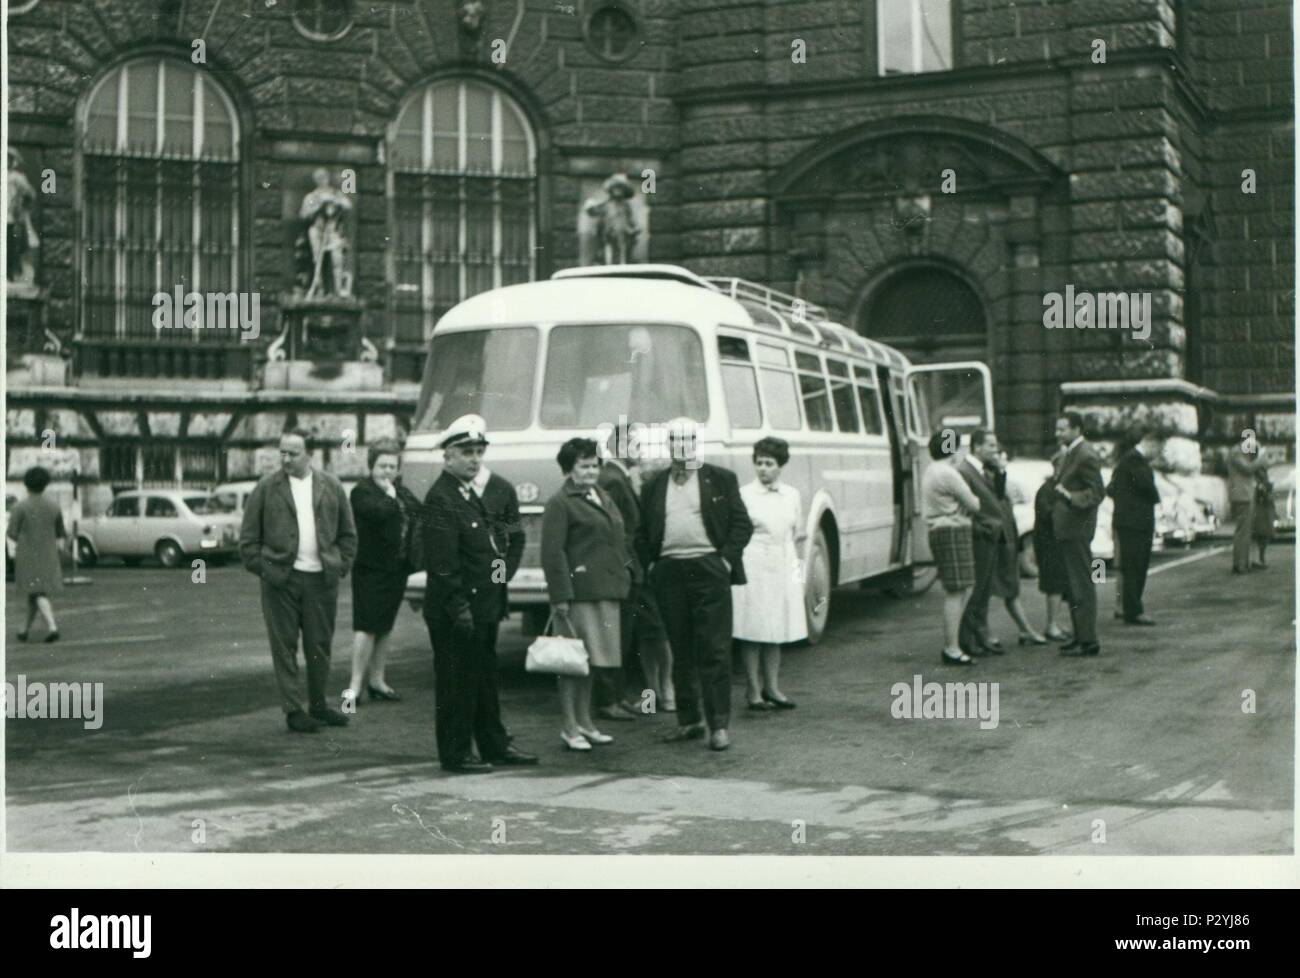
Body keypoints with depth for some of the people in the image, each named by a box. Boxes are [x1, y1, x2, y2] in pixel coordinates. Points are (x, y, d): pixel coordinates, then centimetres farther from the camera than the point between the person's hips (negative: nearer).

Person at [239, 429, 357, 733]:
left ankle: (318, 704, 22)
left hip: (322, 578, 2)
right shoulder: (267, 487, 0)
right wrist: (261, 567, -4)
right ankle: (293, 710, 7)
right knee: (285, 646, 1)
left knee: (320, 645, 9)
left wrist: (342, 565, 4)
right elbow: (248, 536, 2)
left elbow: (348, 532, 12)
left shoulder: (331, 486, 7)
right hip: (280, 579, -2)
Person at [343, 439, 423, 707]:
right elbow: (380, 512, -26)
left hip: (396, 569, 8)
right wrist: (390, 494, -11)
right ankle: (356, 684, -6)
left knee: (385, 626, 14)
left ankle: (376, 679, 23)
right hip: (371, 568, -8)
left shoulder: (402, 491, 16)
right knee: (366, 626, -9)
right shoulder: (362, 491, -9)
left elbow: (420, 513, 13)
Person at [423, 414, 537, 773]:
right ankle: (455, 754, 9)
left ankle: (494, 745, 27)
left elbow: (515, 537, 18)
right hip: (453, 609, -8)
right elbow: (442, 561, -19)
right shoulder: (440, 498, -15)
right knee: (457, 680, 0)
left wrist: (504, 573, 5)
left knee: (485, 675, 17)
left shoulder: (497, 489, 8)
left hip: (487, 601, 8)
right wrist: (458, 607, -19)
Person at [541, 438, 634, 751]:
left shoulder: (603, 498, 19)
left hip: (606, 591, 8)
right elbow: (552, 552, -12)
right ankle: (569, 728, 1)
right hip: (579, 594, -8)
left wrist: (623, 578, 18)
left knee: (592, 659, 14)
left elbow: (619, 541, 26)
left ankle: (584, 722, 24)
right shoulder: (560, 503, -7)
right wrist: (560, 596, -17)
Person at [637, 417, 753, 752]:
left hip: (709, 570, -3)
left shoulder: (721, 479, 6)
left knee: (714, 650, -5)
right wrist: (650, 565, 3)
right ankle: (688, 721, 18)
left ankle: (719, 724, -2)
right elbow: (642, 533, 16)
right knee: (681, 652, 9)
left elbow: (742, 524, 3)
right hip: (669, 572, 3)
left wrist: (726, 559, -7)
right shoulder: (654, 486, 13)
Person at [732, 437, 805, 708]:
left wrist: (796, 569, 11)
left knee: (777, 631, 10)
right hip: (753, 570, -4)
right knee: (752, 632, -2)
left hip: (782, 570, 4)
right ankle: (754, 691, 5)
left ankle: (772, 688, 19)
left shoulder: (792, 495, 11)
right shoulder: (744, 495, -3)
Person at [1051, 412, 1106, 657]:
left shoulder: (1086, 456, -14)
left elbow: (1097, 492, -17)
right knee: (1073, 584, 15)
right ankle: (1080, 635, 23)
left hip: (1077, 529, -10)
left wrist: (1070, 496, -24)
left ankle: (1088, 641, -3)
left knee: (1082, 585, -6)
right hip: (1065, 529, 10)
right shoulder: (1065, 455, 16)